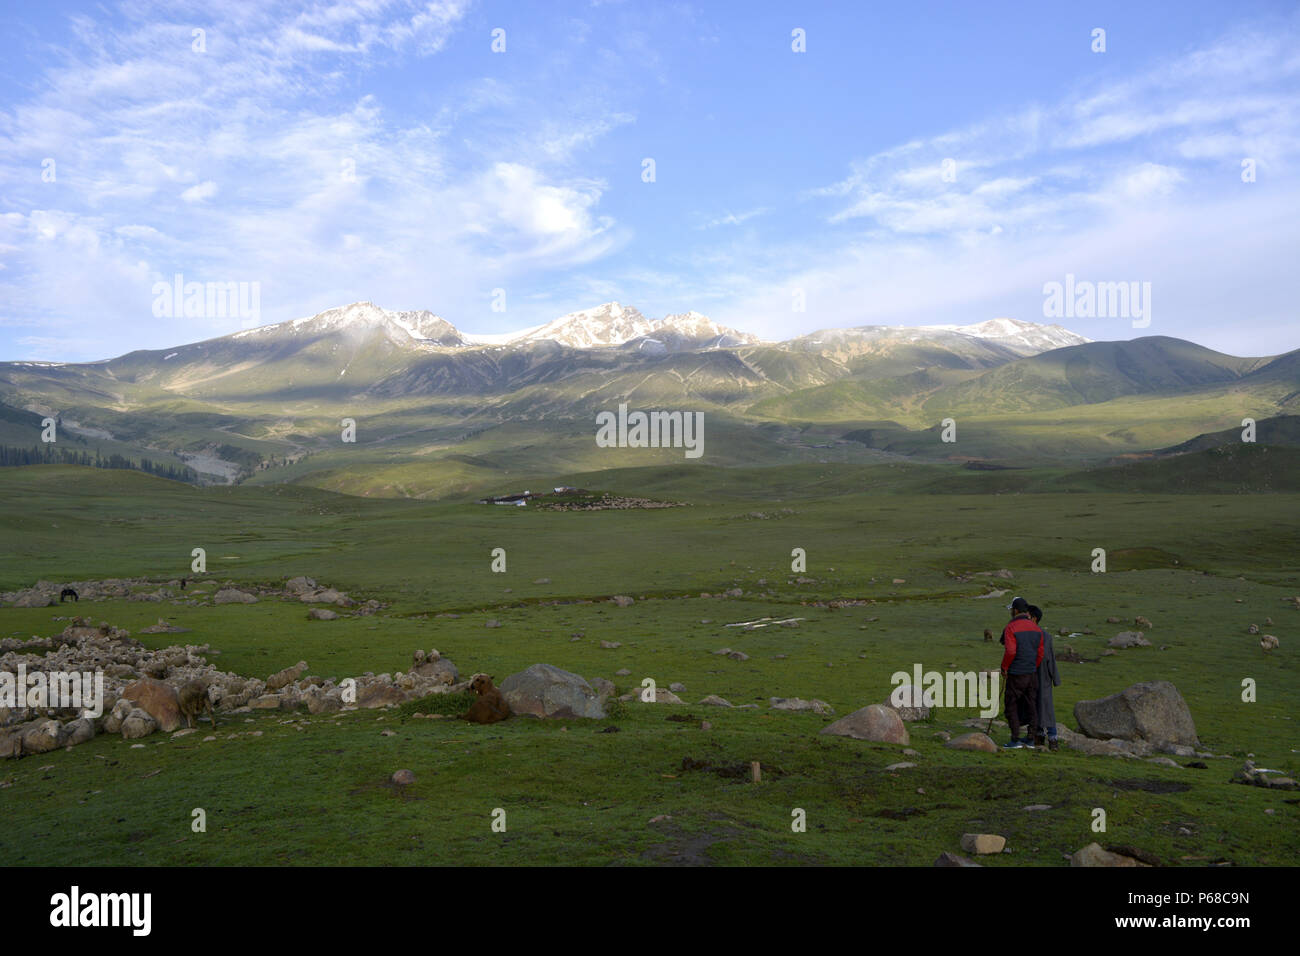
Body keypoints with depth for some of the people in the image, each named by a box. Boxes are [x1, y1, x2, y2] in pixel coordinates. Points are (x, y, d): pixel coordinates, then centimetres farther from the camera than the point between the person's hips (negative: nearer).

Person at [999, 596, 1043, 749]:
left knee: (1011, 706, 4)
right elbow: (1040, 653, 7)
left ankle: (1015, 740, 2)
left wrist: (1004, 667, -10)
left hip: (1016, 674, -6)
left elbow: (1010, 651, -23)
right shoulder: (1036, 628, 6)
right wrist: (1034, 668, 17)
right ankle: (1031, 739, 18)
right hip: (1032, 673, 6)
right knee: (1031, 706, 12)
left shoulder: (1011, 627, -14)